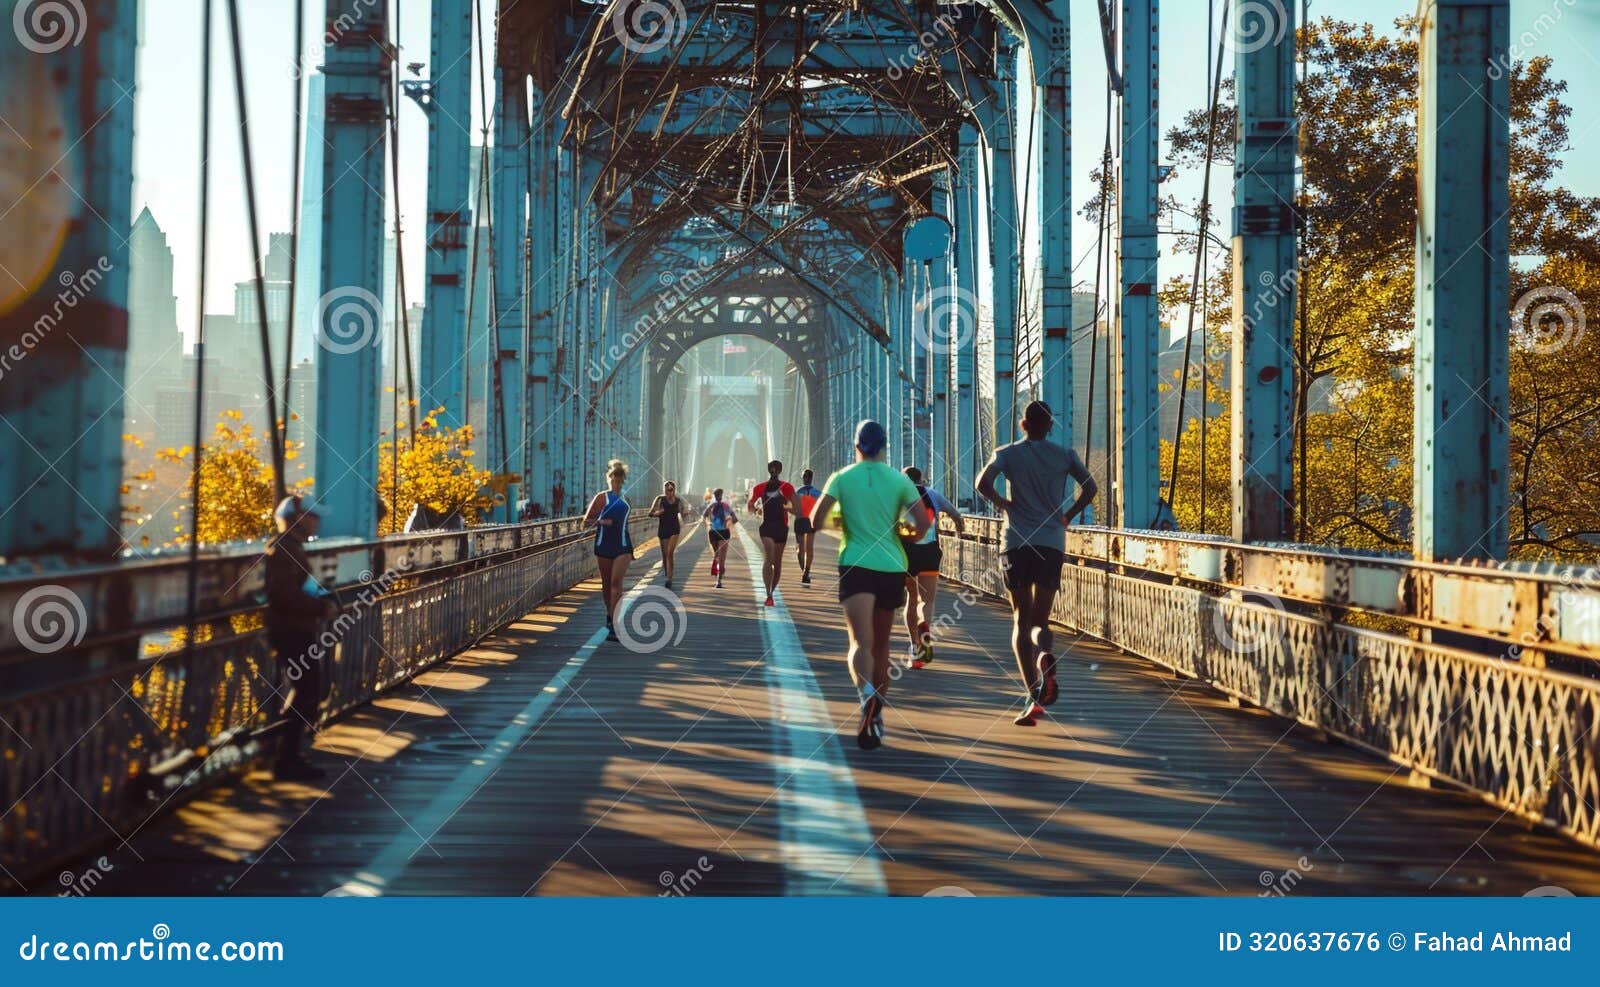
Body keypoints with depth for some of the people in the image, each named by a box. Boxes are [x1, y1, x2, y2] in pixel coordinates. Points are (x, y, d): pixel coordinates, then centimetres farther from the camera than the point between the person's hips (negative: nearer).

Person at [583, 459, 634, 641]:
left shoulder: (624, 500, 12)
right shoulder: (602, 497, 0)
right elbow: (586, 522, -1)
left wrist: (632, 549, 23)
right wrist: (600, 521, -20)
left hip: (622, 546, 1)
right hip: (603, 545, -1)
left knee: (616, 582, -11)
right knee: (606, 584, 8)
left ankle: (613, 625, -17)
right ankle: (610, 616, 30)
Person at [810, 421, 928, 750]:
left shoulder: (842, 478, 3)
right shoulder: (900, 480, 5)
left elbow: (815, 522, -3)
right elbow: (922, 526, -2)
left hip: (855, 565, -2)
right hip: (892, 567, 2)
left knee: (861, 641, -15)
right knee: (881, 644, 17)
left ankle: (867, 694, -43)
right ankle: (875, 715, 25)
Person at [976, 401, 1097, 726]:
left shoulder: (1007, 453, 5)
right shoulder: (1065, 455, 9)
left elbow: (982, 484, -10)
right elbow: (1090, 487, -3)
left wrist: (1002, 504, 8)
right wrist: (1067, 516, 11)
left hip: (1017, 544, -1)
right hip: (1052, 545, 1)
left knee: (1020, 621, 6)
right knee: (1040, 621, 9)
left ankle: (1034, 697, -8)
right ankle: (1045, 656, -28)